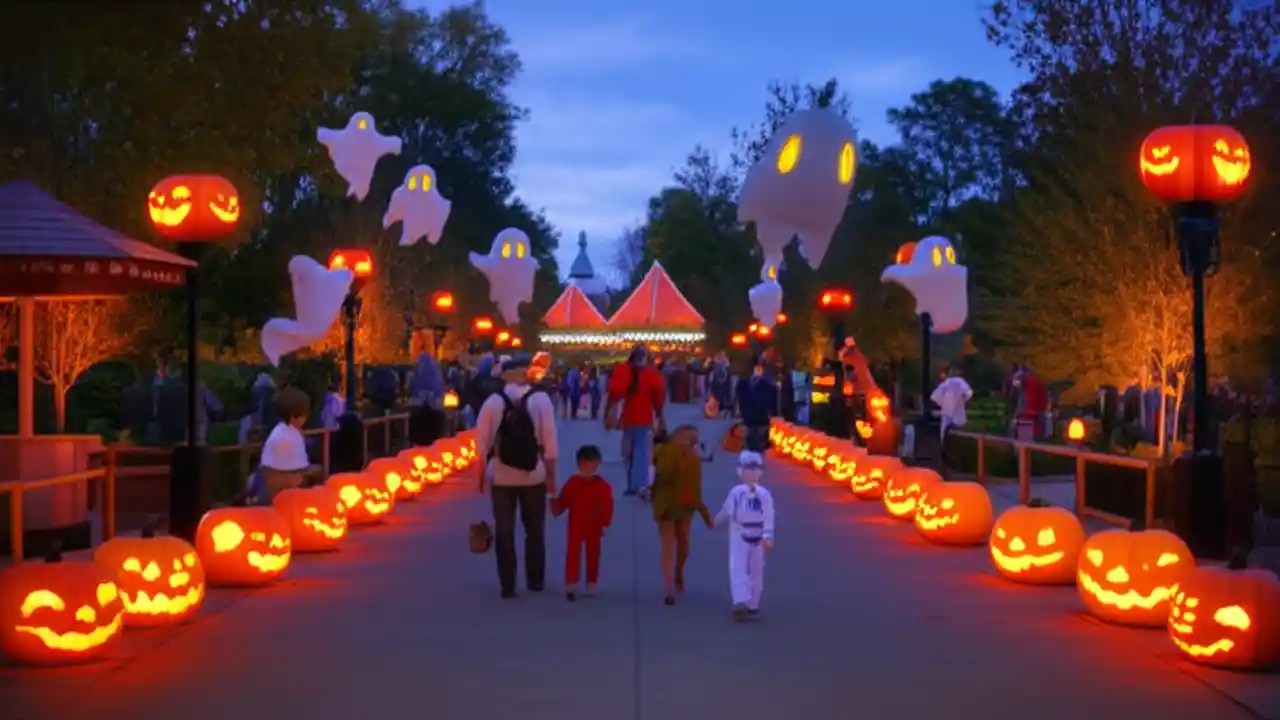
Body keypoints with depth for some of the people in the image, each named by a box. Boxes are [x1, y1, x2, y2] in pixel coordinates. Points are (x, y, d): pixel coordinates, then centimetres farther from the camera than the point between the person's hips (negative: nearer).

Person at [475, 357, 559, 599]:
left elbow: (482, 442, 0)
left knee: (504, 531, 7)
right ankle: (535, 579, 21)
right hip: (533, 474, 0)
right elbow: (549, 441, -7)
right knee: (535, 529, 15)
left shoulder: (493, 402, -2)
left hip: (501, 475, 0)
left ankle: (507, 584, 6)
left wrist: (481, 474, 9)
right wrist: (551, 474, 1)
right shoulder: (541, 399, -5)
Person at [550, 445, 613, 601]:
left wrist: (605, 524, -12)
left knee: (593, 554, 10)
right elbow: (563, 502, 0)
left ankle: (591, 584, 20)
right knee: (572, 553, -6)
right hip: (576, 525, 0)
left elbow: (607, 507, -6)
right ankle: (571, 584, -8)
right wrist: (555, 507, -20)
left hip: (594, 527, 0)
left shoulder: (602, 486, -5)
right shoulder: (572, 483, 0)